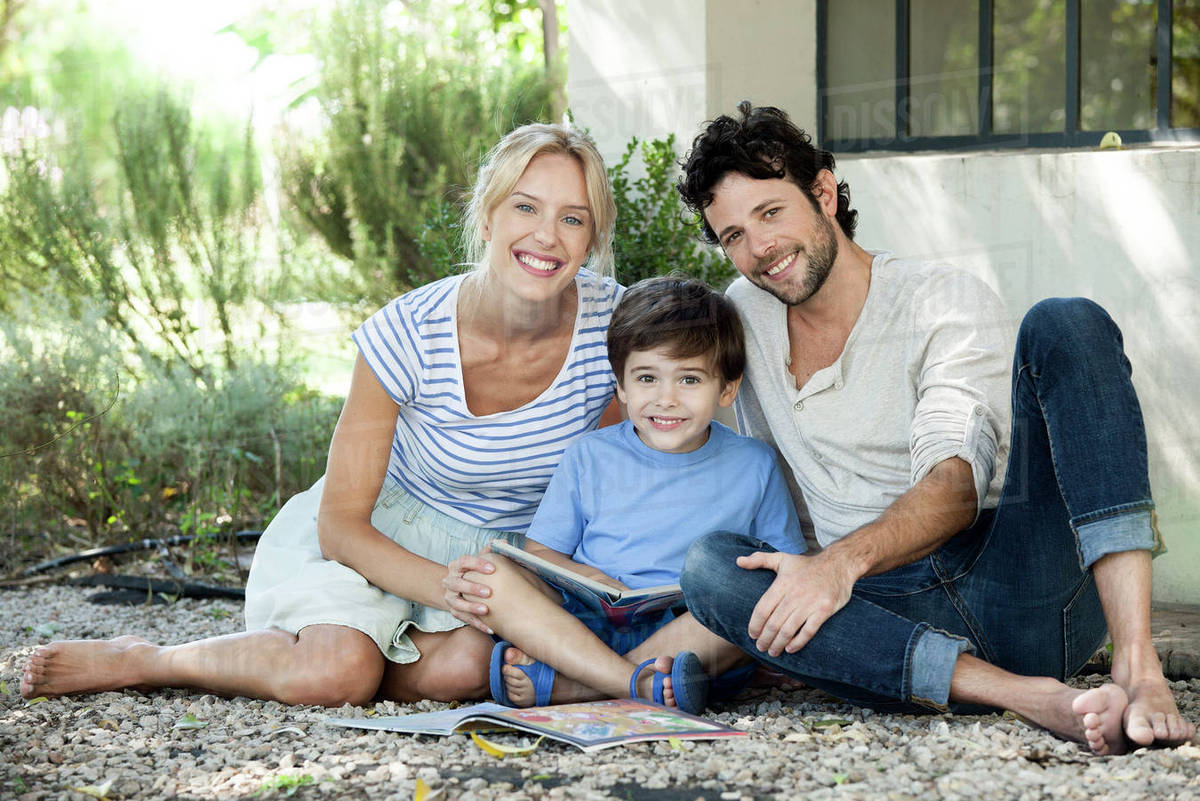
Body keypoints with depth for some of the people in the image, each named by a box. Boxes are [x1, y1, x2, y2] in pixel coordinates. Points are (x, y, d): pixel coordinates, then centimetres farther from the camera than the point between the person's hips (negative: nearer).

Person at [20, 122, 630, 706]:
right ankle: (140, 660, -4)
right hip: (383, 528, -3)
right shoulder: (408, 335, -24)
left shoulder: (614, 322, -18)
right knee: (335, 673, -33)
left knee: (462, 669, -32)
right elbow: (341, 523, -19)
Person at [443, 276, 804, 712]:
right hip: (589, 625, 1)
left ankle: (556, 684, -34)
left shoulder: (753, 467, 8)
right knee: (488, 573, -22)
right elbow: (540, 553, 10)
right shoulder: (589, 456, 10)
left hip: (694, 642, 0)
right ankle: (639, 684, -40)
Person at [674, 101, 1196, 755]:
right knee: (705, 567, -25)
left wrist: (842, 560, -35)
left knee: (1065, 324, -22)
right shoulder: (742, 315, 16)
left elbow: (957, 483, -17)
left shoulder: (946, 303, 0)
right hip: (888, 613, 3)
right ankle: (1027, 697, -39)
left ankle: (1139, 668, -39)